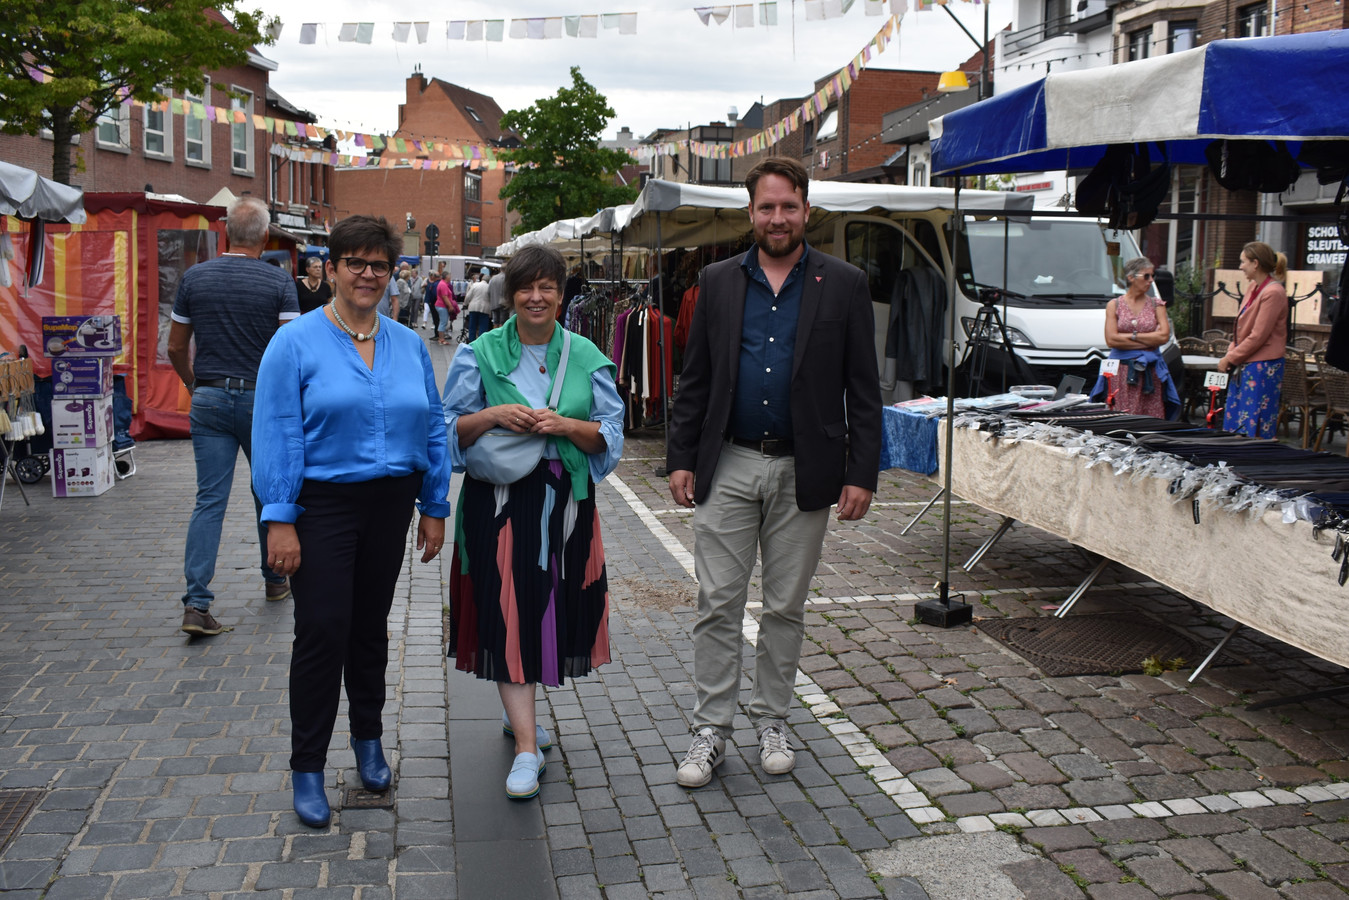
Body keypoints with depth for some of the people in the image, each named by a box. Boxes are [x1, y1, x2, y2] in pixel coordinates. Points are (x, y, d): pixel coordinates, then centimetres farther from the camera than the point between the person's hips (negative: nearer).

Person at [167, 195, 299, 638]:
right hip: (262, 400, -2)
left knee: (210, 500, 1)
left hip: (209, 399, 2)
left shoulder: (194, 278, 2)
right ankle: (275, 579, 31)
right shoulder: (279, 282, -7)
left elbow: (176, 347, 8)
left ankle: (196, 602, -7)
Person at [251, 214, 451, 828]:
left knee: (371, 626, 15)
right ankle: (307, 768, 9)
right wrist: (280, 519, -15)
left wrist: (434, 508, 7)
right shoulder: (295, 343, -5)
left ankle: (368, 740, 33)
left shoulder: (409, 345, 7)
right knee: (322, 632, -4)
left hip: (389, 502, 4)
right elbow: (277, 434, -10)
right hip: (322, 505, -4)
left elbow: (433, 428, 10)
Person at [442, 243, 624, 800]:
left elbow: (610, 434, 3)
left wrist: (567, 425, -15)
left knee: (550, 608, 10)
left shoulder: (586, 357, 6)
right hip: (499, 501, -2)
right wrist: (494, 415, -15)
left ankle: (516, 713, 35)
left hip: (565, 501, 3)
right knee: (509, 612, -7)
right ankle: (526, 749, -2)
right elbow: (450, 428, 2)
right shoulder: (480, 354, 2)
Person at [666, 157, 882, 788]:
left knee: (785, 608, 10)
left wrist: (861, 474, -6)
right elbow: (694, 379, 9)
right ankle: (711, 730, 15)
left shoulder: (844, 285, 1)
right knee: (718, 605, 3)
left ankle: (772, 722, 27)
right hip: (727, 468, 1)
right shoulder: (719, 282, 7)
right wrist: (681, 458, 2)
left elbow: (863, 390, 0)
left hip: (802, 474, -1)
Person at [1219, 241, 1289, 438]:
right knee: (1234, 425, 12)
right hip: (1245, 366, 9)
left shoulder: (1273, 293, -17)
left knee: (1255, 431, -5)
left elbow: (1258, 337, -18)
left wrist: (1229, 358, -10)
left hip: (1263, 368, -9)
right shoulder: (1255, 287, 11)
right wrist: (1230, 353, 6)